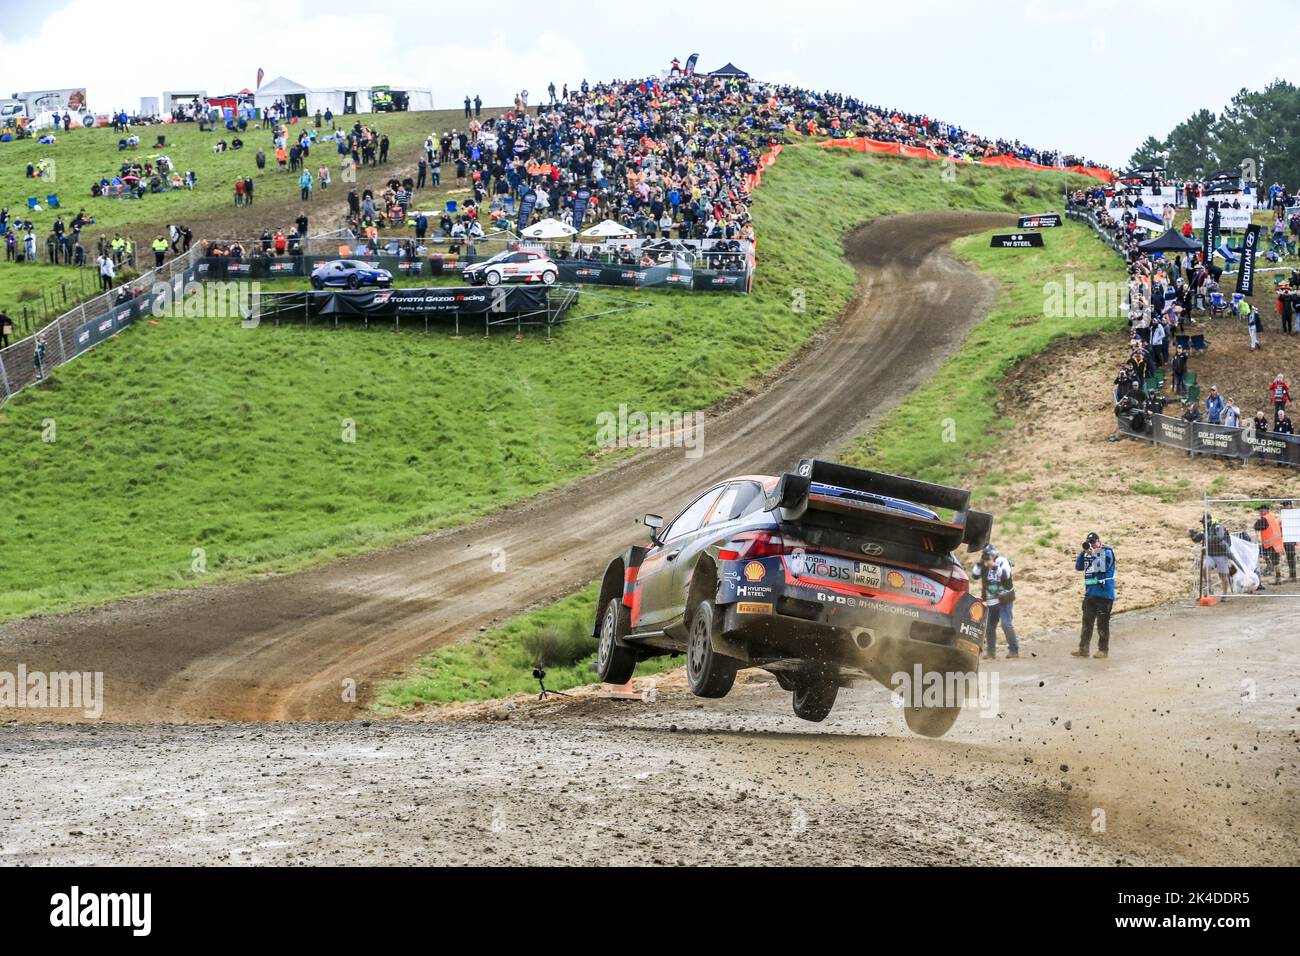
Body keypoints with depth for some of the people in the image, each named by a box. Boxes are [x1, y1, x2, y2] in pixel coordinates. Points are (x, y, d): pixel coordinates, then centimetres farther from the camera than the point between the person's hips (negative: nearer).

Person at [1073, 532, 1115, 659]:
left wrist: (1094, 554, -19)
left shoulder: (1107, 552, -7)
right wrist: (1083, 553, -3)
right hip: (1090, 593, 7)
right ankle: (1083, 649, 11)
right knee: (1087, 622, 8)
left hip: (1104, 594, -7)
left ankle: (1103, 650, 7)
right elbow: (1078, 567, 9)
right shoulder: (1088, 553, 12)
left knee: (1102, 623, -1)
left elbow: (1102, 567, -21)